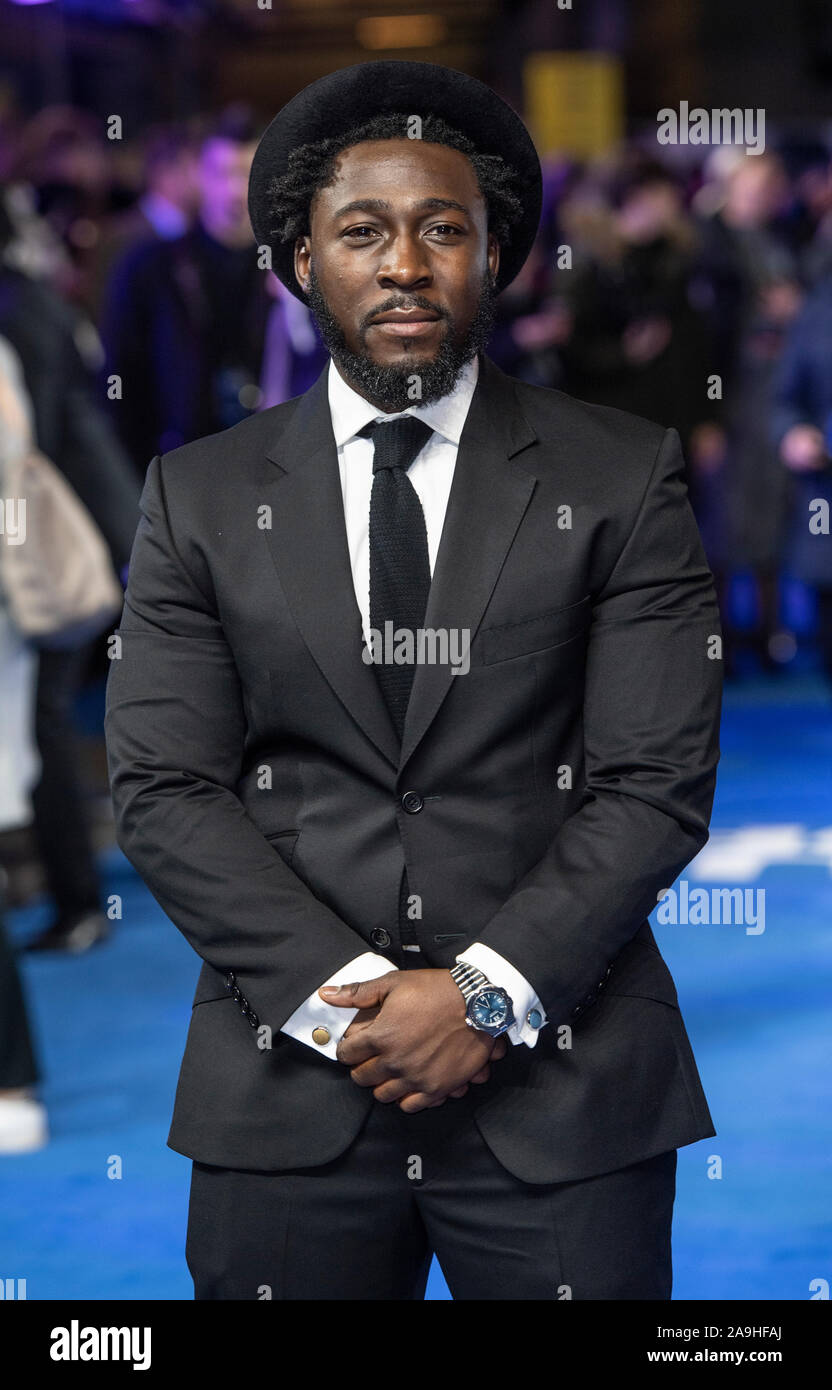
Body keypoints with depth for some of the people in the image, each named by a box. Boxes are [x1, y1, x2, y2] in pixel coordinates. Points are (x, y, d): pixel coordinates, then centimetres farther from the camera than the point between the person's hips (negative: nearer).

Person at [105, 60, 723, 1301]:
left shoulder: (625, 478, 3)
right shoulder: (200, 496, 7)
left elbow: (660, 781, -3)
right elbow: (164, 789, 0)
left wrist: (489, 991, -13)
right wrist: (339, 996, -12)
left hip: (561, 1091, -1)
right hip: (286, 1091, 1)